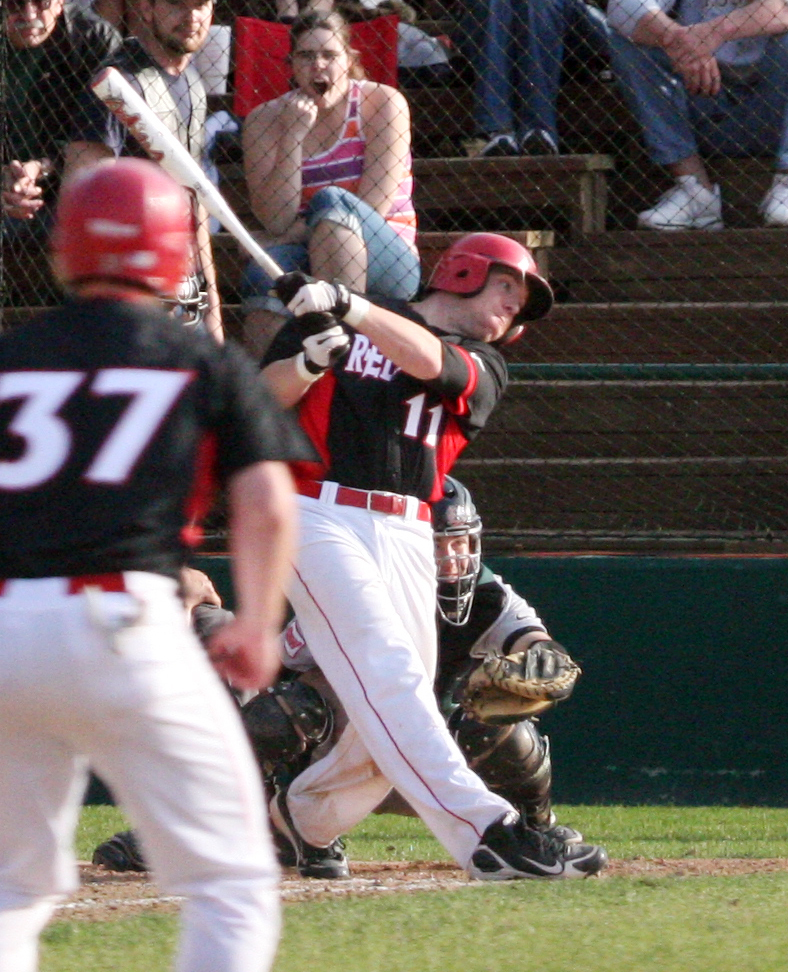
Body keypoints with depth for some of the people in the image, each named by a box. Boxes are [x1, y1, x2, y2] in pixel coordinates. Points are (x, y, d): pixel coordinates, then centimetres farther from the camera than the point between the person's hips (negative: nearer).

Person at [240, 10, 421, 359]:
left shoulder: (382, 104, -1)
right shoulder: (264, 120, 5)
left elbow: (373, 209, -8)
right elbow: (275, 221, -6)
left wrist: (292, 233, -10)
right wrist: (293, 135, -13)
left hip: (382, 264, -1)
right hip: (305, 264, 1)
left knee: (331, 201, -31)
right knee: (265, 272, -33)